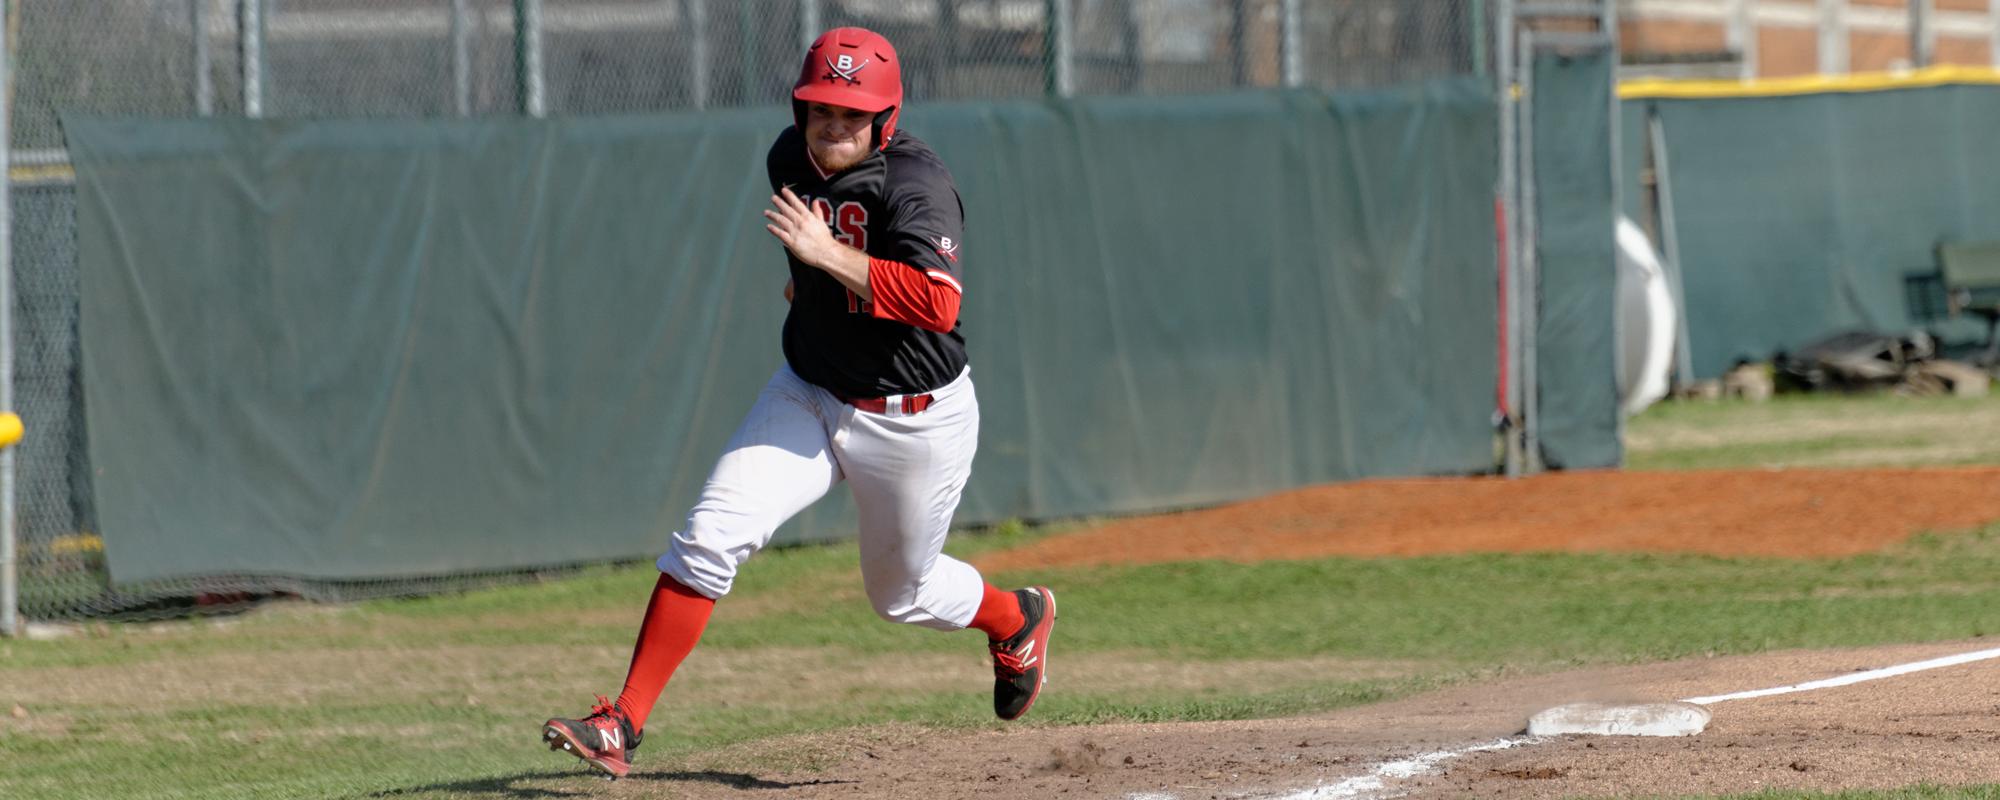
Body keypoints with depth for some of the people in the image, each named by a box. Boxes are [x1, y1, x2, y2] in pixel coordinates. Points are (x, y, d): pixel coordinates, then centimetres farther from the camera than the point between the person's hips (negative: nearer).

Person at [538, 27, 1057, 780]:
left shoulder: (913, 181, -24)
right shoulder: (791, 159, -2)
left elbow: (939, 304, -38)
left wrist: (830, 254, -38)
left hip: (913, 421, -5)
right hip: (807, 396, 5)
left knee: (904, 593, 14)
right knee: (710, 536, -14)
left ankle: (1018, 619, 49)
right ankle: (624, 723, -14)